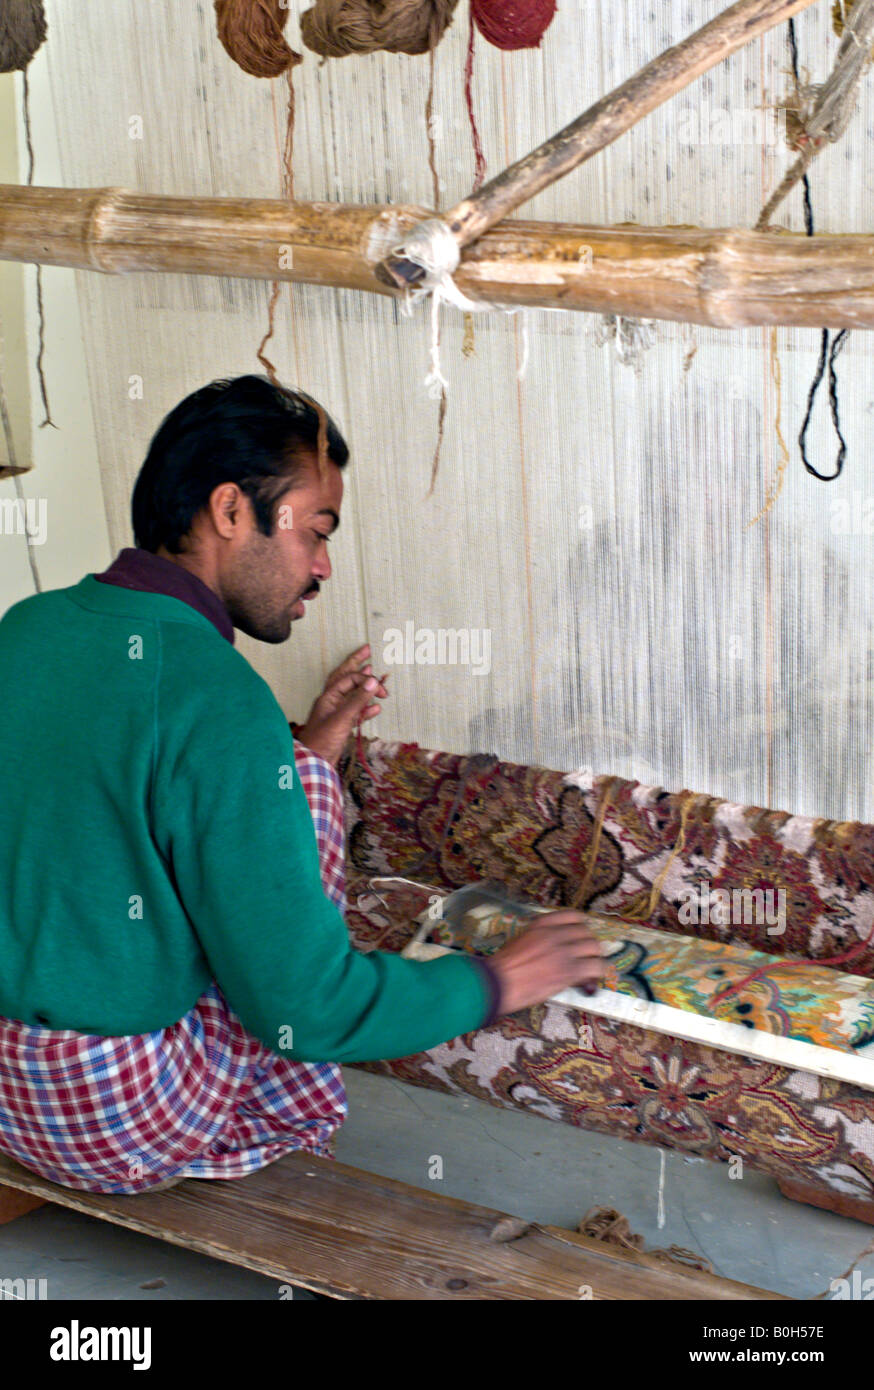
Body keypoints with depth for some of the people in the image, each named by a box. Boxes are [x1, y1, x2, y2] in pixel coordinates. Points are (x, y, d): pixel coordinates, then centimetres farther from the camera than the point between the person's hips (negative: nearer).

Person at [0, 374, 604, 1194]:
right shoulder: (218, 704, -23)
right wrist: (497, 985, -4)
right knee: (303, 785, 1)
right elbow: (302, 1007, -19)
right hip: (121, 1123, -8)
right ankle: (282, 1121, 16)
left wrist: (300, 749, 14)